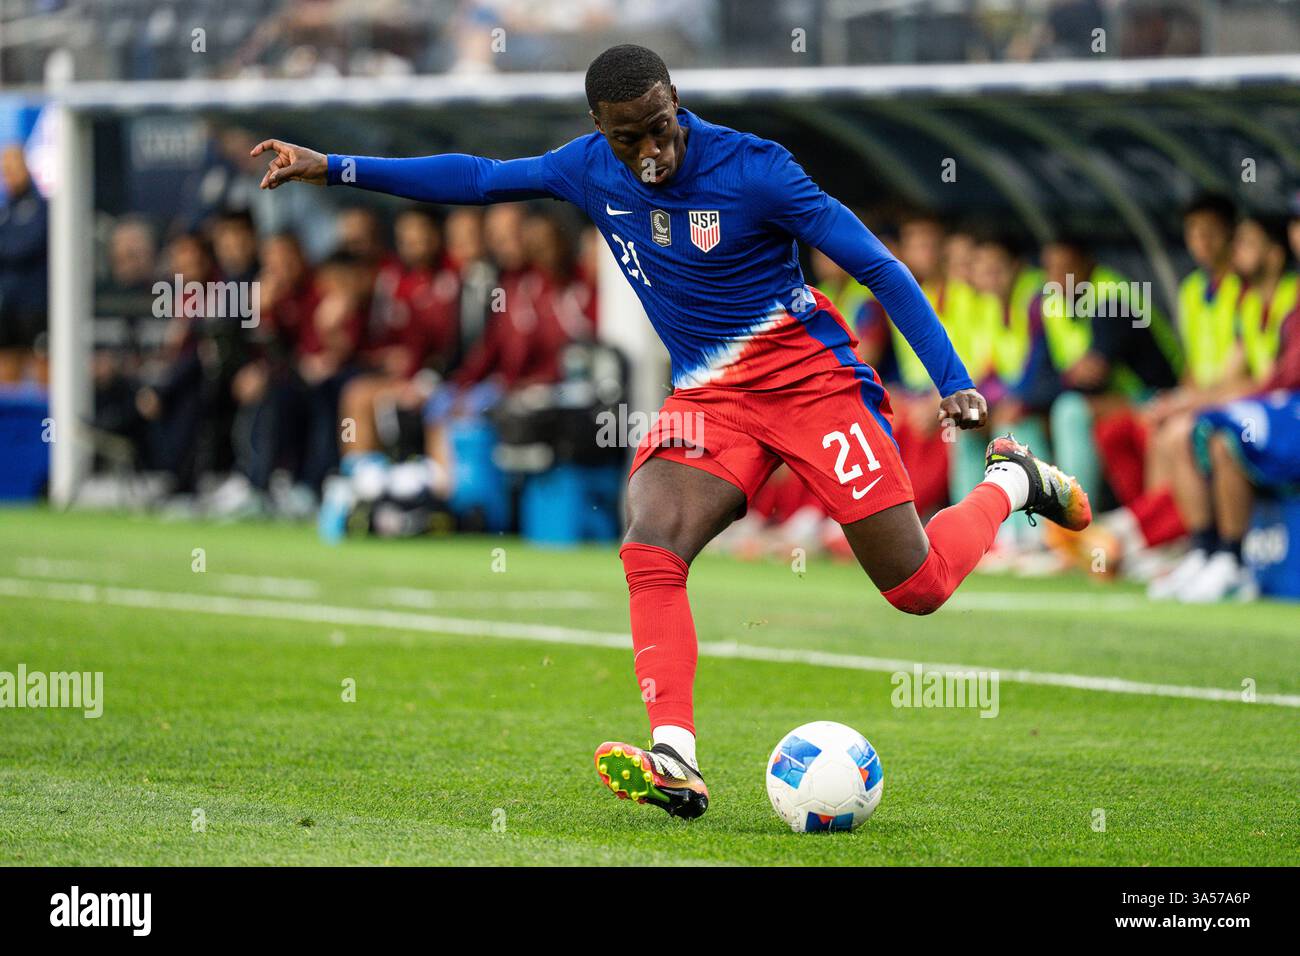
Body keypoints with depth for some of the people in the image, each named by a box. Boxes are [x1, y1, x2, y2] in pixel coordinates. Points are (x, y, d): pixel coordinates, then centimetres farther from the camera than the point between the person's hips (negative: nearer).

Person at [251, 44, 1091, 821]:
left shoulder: (751, 168, -17)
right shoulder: (590, 170, -2)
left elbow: (880, 269, -15)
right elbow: (475, 179, 9)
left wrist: (952, 379, -21)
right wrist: (331, 167, 6)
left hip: (811, 375, -4)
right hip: (709, 397, 4)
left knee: (918, 587, -7)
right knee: (649, 549, -24)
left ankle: (1012, 481, 25)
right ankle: (675, 763, -31)